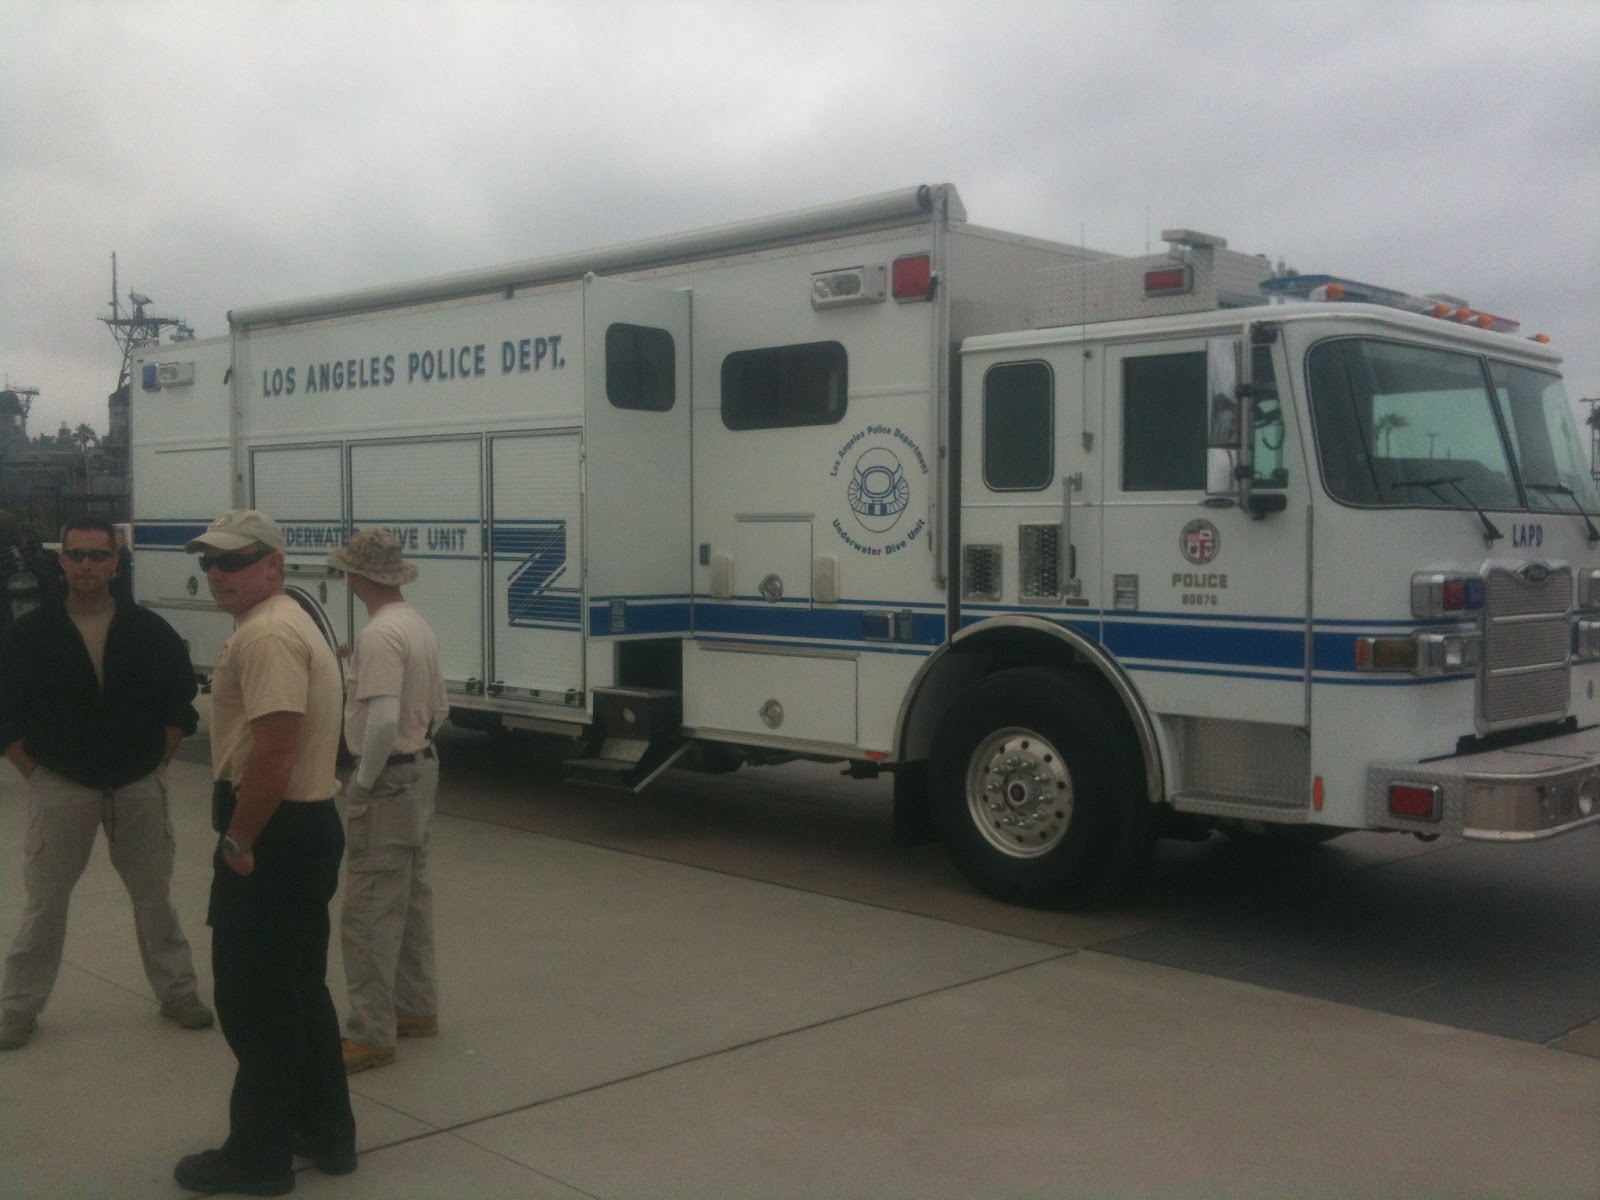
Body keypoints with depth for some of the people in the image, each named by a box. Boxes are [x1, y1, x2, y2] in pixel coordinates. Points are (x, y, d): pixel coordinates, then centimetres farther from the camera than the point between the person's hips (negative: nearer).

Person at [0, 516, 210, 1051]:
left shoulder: (149, 630, -4)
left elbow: (181, 699, 5)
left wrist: (157, 763, 1)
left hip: (139, 788, 1)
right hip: (60, 788, -1)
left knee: (154, 895, 12)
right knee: (44, 900, 7)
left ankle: (177, 990, 26)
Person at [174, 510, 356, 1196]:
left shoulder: (266, 634, -18)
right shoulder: (286, 622, 17)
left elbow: (273, 751, -27)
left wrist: (238, 842, -18)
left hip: (276, 836, -11)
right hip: (306, 827, 11)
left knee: (255, 1000, 0)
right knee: (299, 990, 17)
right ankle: (325, 1134, 27)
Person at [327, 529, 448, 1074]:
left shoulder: (380, 635, -20)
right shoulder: (419, 626, 10)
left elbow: (382, 721, -29)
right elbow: (438, 710, 18)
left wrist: (364, 780, -17)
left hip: (386, 781, -10)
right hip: (421, 769, 10)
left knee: (370, 911, -6)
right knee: (410, 898, 18)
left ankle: (370, 1034, -2)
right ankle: (416, 1008, 28)